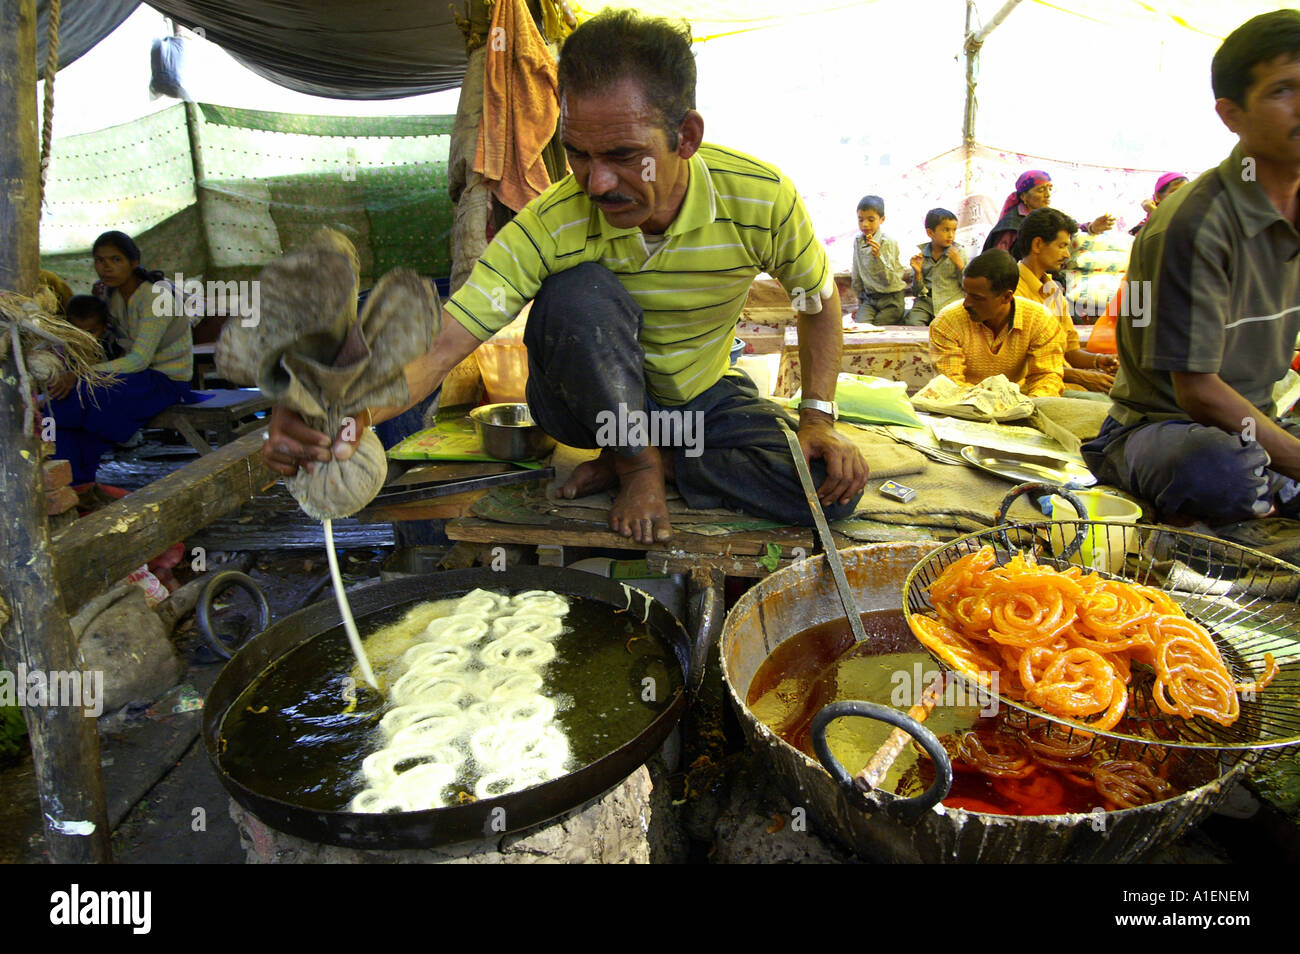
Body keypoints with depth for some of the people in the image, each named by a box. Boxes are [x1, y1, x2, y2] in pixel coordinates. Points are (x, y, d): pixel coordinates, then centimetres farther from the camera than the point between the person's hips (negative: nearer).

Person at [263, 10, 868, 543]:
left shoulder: (761, 198, -23)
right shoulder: (550, 228, -27)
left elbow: (820, 300, -3)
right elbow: (438, 348, -32)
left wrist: (817, 417, -13)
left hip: (705, 396, 2)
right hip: (593, 402, -1)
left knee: (830, 489, -23)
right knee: (579, 291, -35)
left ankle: (652, 459, -5)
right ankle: (635, 462, -13)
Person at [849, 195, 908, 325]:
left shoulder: (888, 242, -11)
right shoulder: (858, 241, 4)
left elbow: (888, 279, -18)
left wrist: (878, 256, -31)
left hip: (891, 299, -3)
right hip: (869, 298, 3)